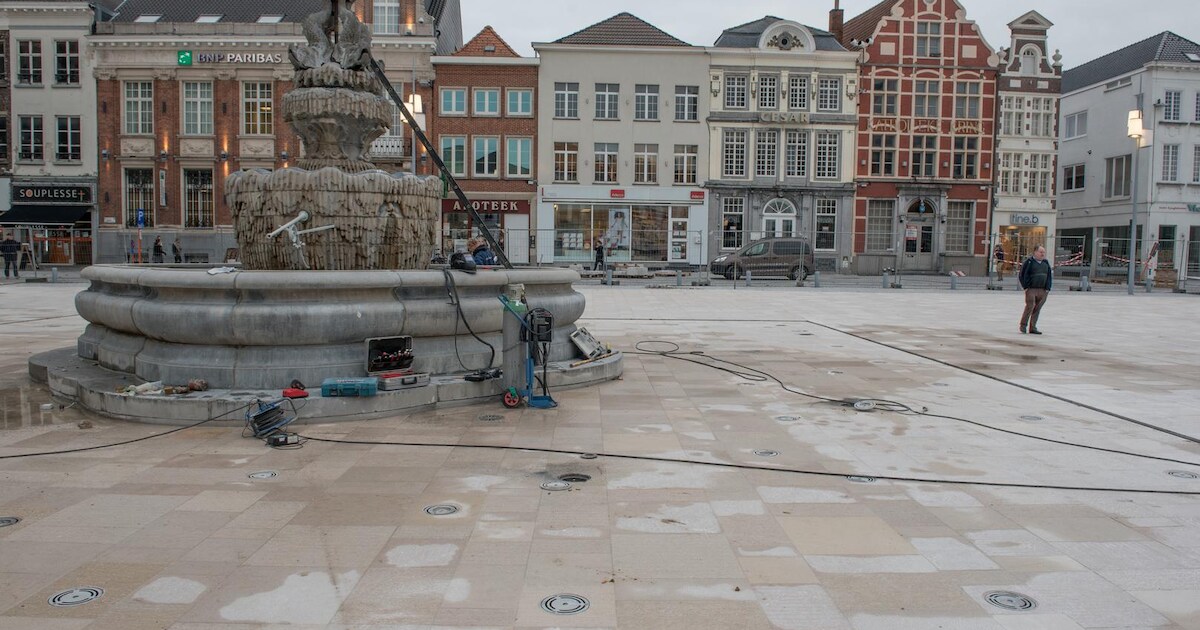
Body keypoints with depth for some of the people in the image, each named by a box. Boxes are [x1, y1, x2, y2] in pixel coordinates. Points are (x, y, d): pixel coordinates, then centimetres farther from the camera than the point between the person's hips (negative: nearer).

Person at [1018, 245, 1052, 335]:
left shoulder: (1046, 263, 15)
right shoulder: (1029, 262, -2)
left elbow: (1049, 276, 20)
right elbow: (1022, 275, -2)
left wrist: (1047, 288, 9)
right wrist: (1025, 287, -8)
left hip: (1042, 290, 5)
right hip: (1031, 289, -5)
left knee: (1037, 309, 4)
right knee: (1030, 306, -12)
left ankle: (1032, 328, 8)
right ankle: (1023, 325, 3)